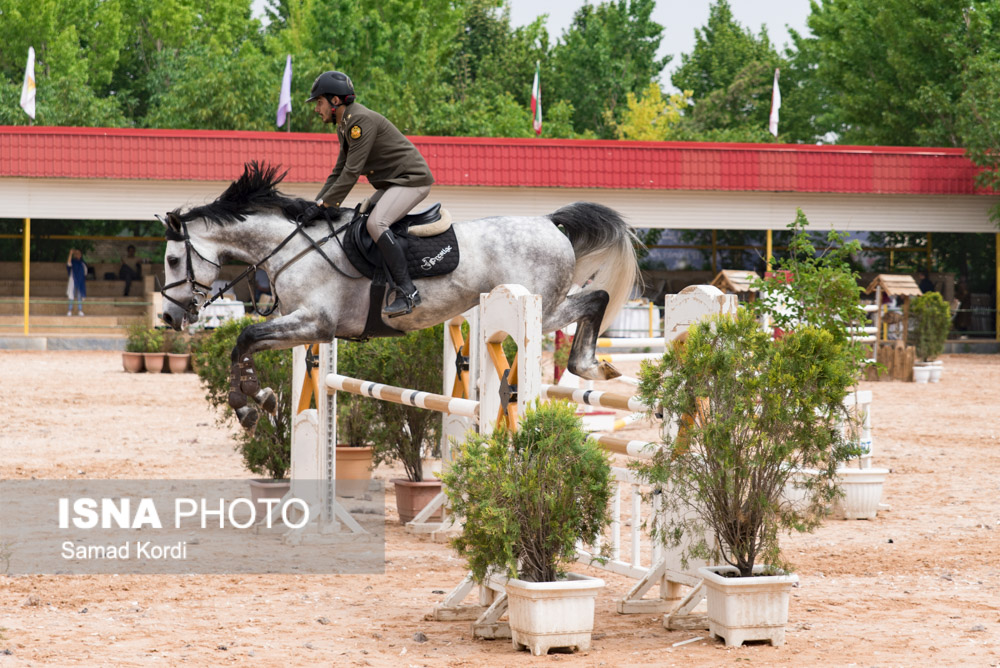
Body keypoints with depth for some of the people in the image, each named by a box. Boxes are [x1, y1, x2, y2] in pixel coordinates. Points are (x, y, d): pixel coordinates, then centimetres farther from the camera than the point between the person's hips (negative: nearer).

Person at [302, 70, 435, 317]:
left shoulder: (362, 120, -19)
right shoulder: (344, 126, 13)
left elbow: (352, 172, -23)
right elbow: (339, 172, 18)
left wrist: (323, 205, -20)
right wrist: (315, 204, 7)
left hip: (412, 179, -11)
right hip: (391, 184, 11)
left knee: (375, 223, -28)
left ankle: (407, 292, -30)